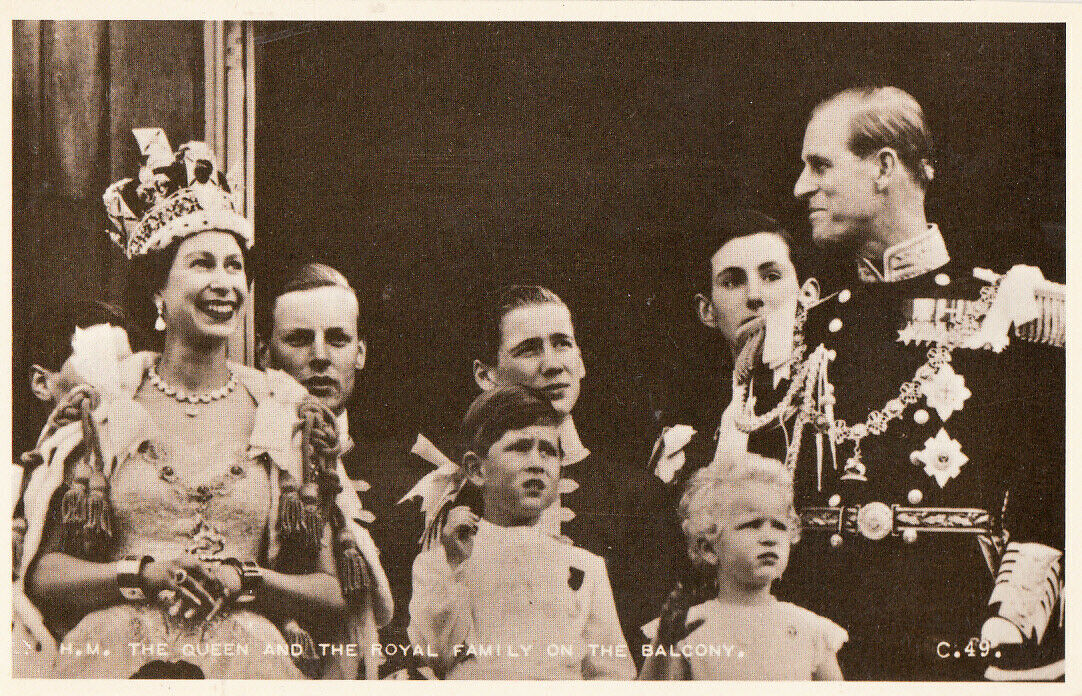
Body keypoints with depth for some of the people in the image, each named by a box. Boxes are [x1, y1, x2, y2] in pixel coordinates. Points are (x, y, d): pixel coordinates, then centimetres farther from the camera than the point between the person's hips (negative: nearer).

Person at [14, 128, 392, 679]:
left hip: (249, 669, -1)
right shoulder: (103, 406, 4)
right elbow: (42, 574, 3)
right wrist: (145, 574, -10)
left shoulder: (289, 415, 5)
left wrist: (244, 579, -10)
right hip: (116, 664, 1)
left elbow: (337, 592, 5)